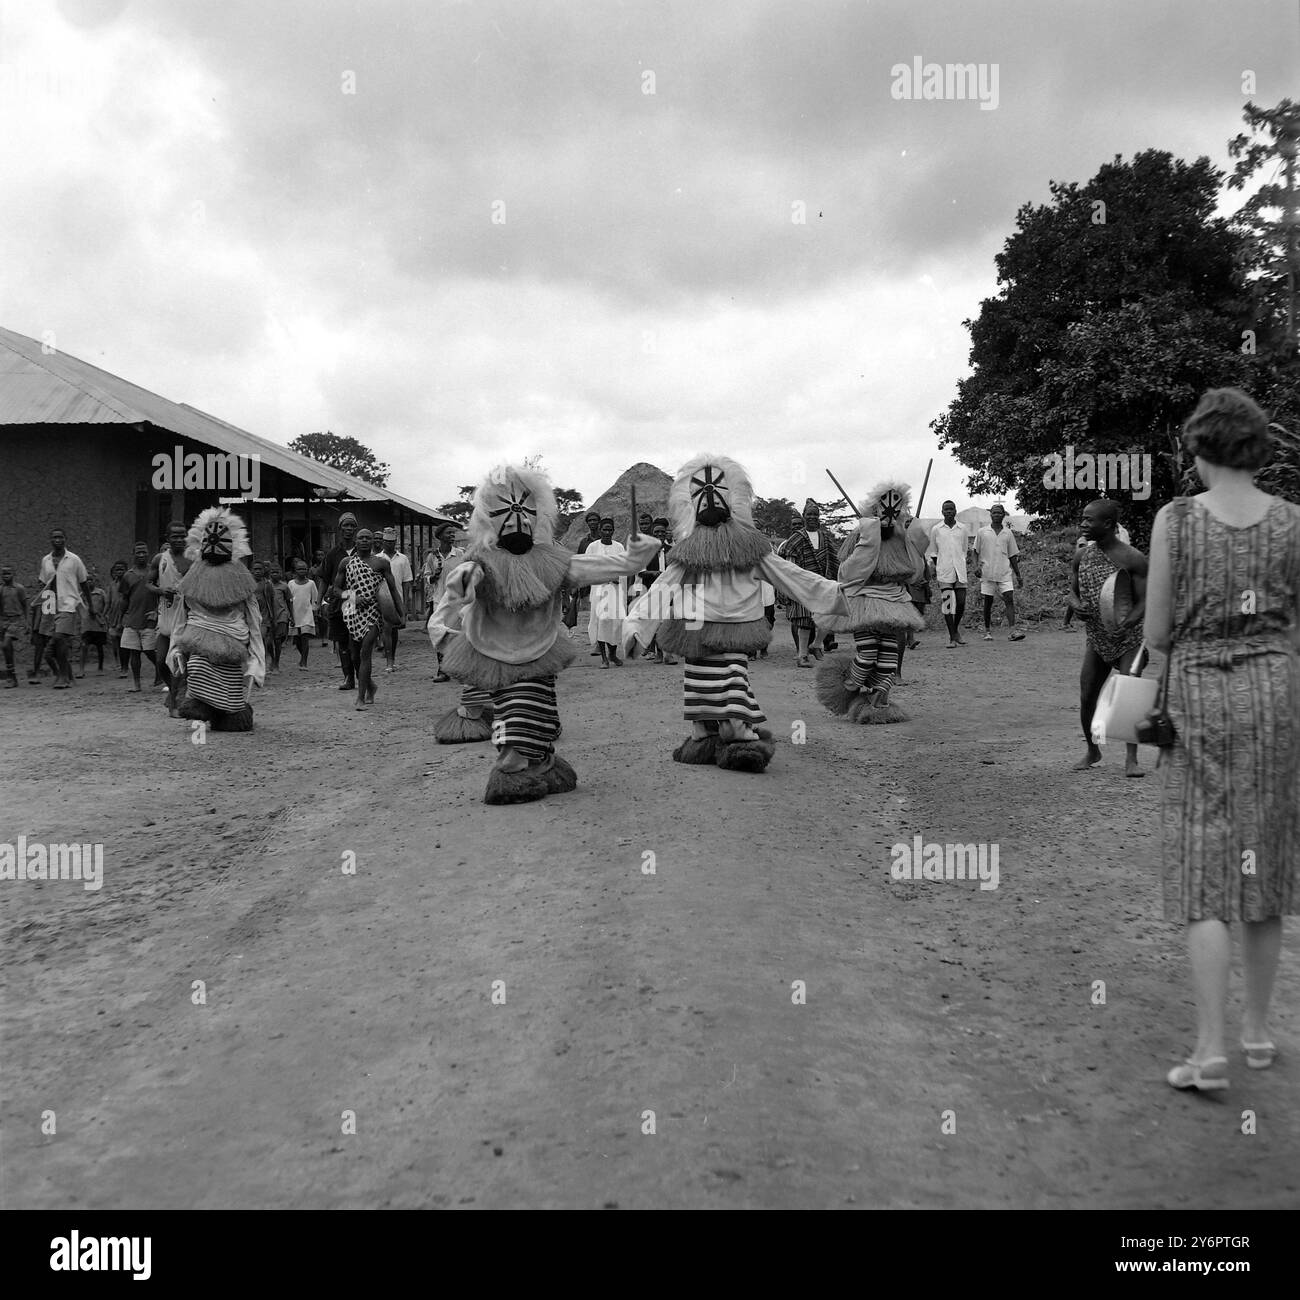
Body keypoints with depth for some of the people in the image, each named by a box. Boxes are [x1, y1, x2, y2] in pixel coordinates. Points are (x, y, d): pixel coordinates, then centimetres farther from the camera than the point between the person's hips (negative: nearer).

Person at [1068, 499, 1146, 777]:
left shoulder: (1132, 559, -12)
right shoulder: (1082, 555, 3)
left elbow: (1143, 602, -12)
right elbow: (1074, 590, 14)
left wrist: (1124, 625, -30)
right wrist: (1077, 605, -10)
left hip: (1128, 638, -5)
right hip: (1096, 638, 5)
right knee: (1086, 697, 4)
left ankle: (1131, 758, 0)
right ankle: (1092, 750, 24)